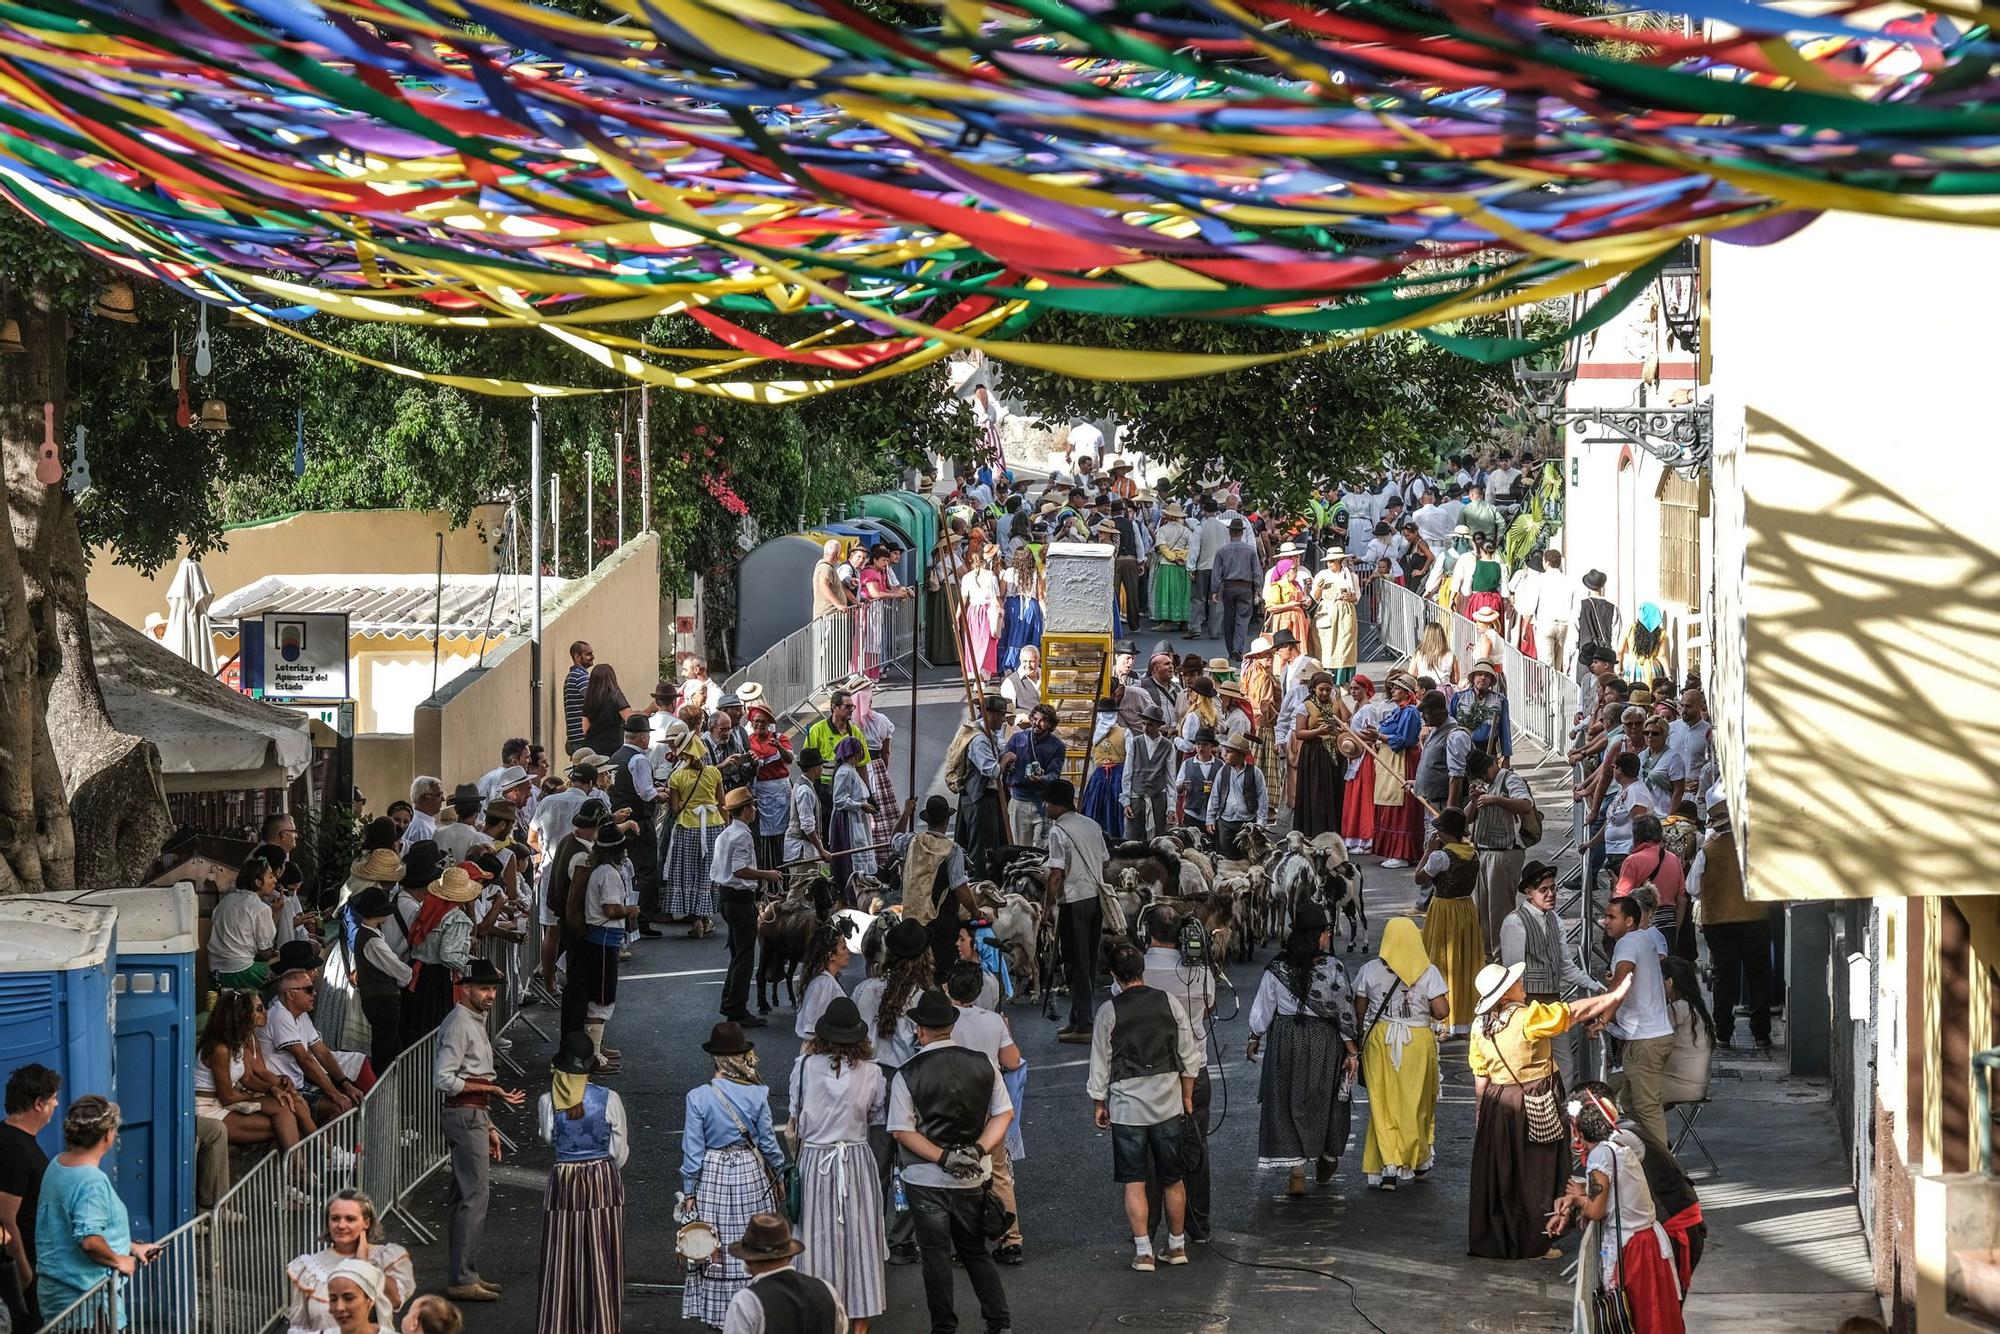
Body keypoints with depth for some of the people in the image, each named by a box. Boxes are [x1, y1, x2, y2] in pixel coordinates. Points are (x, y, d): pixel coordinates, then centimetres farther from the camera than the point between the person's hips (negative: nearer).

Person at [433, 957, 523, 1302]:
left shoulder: (476, 1023, 19)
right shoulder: (459, 1024, -13)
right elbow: (444, 1080, -20)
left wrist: (489, 1127, 23)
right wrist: (490, 1088, -19)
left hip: (475, 1115, 11)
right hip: (465, 1115, -11)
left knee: (462, 1197, 13)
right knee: (474, 1196, -11)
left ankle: (466, 1274, 19)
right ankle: (462, 1280, -11)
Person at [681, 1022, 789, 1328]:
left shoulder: (698, 1097, -13)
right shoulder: (757, 1095, -12)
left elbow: (693, 1149, -9)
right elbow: (768, 1141, -3)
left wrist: (689, 1191, 1)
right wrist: (778, 1175, 14)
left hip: (712, 1176, -1)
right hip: (751, 1173, 1)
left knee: (715, 1243, 10)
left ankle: (716, 1311, 15)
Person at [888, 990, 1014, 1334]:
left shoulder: (907, 1075, -13)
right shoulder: (982, 1064, -3)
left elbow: (903, 1131, -15)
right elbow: (1004, 1113, -3)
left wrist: (944, 1158, -16)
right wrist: (978, 1149, -11)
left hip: (927, 1180, -4)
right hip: (974, 1178, 4)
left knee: (936, 1255, 6)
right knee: (975, 1251, 17)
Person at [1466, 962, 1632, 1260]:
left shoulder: (1480, 1027, -1)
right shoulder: (1528, 1018, -19)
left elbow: (1480, 1080, 5)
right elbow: (1576, 1012, -12)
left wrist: (1482, 1112, 18)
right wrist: (1615, 996, 0)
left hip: (1496, 1105, 6)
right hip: (1534, 1109, -6)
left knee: (1498, 1175, 14)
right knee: (1533, 1176, 5)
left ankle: (1489, 1240, 21)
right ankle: (1533, 1243, 11)